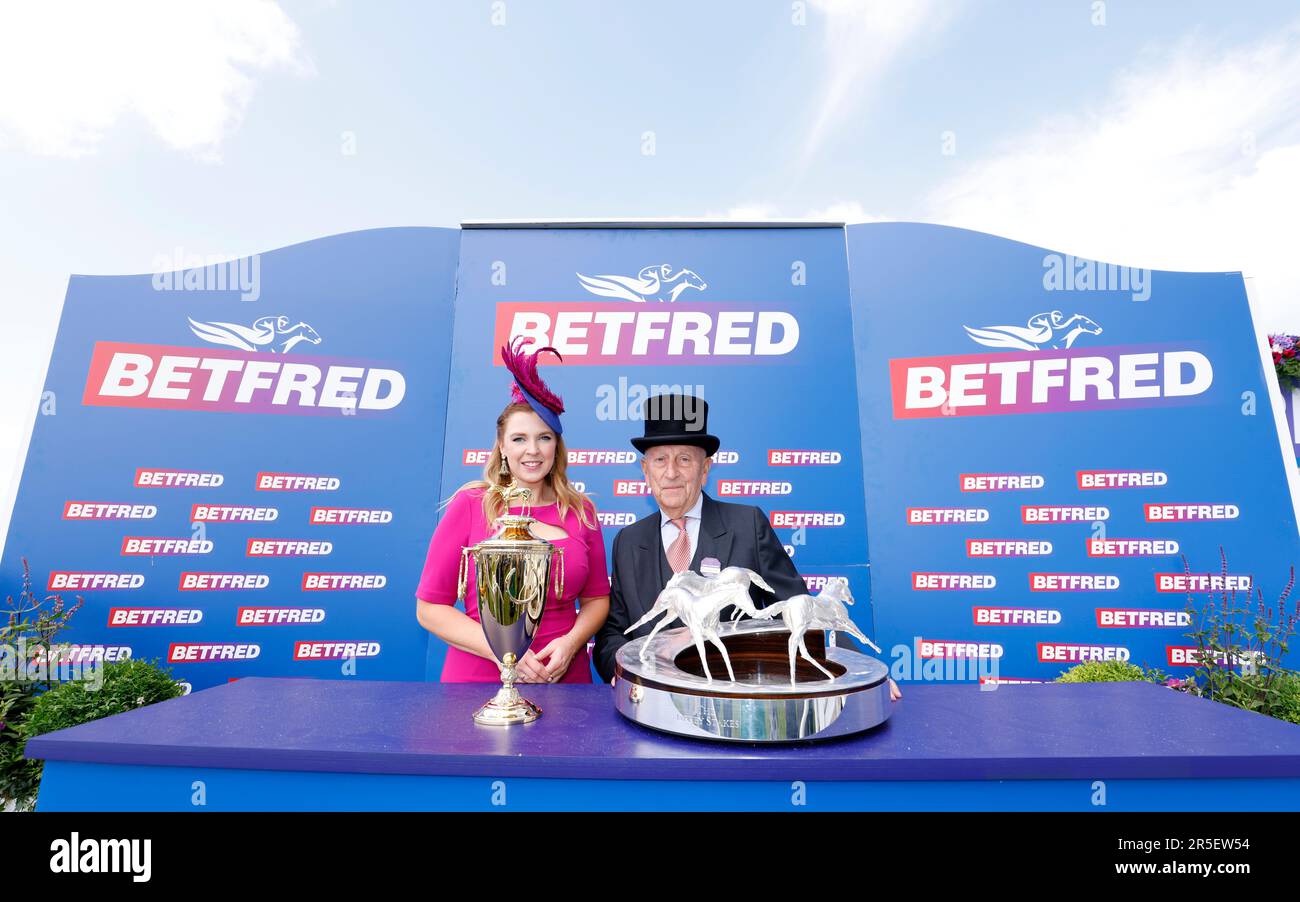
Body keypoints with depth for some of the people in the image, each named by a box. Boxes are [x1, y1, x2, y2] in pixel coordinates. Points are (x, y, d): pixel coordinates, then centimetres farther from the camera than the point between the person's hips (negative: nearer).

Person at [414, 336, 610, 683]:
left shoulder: (580, 511, 2)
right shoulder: (470, 505, -4)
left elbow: (596, 598, 9)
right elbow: (430, 607, -3)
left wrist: (571, 642, -9)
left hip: (564, 678, 1)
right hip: (477, 679, -1)